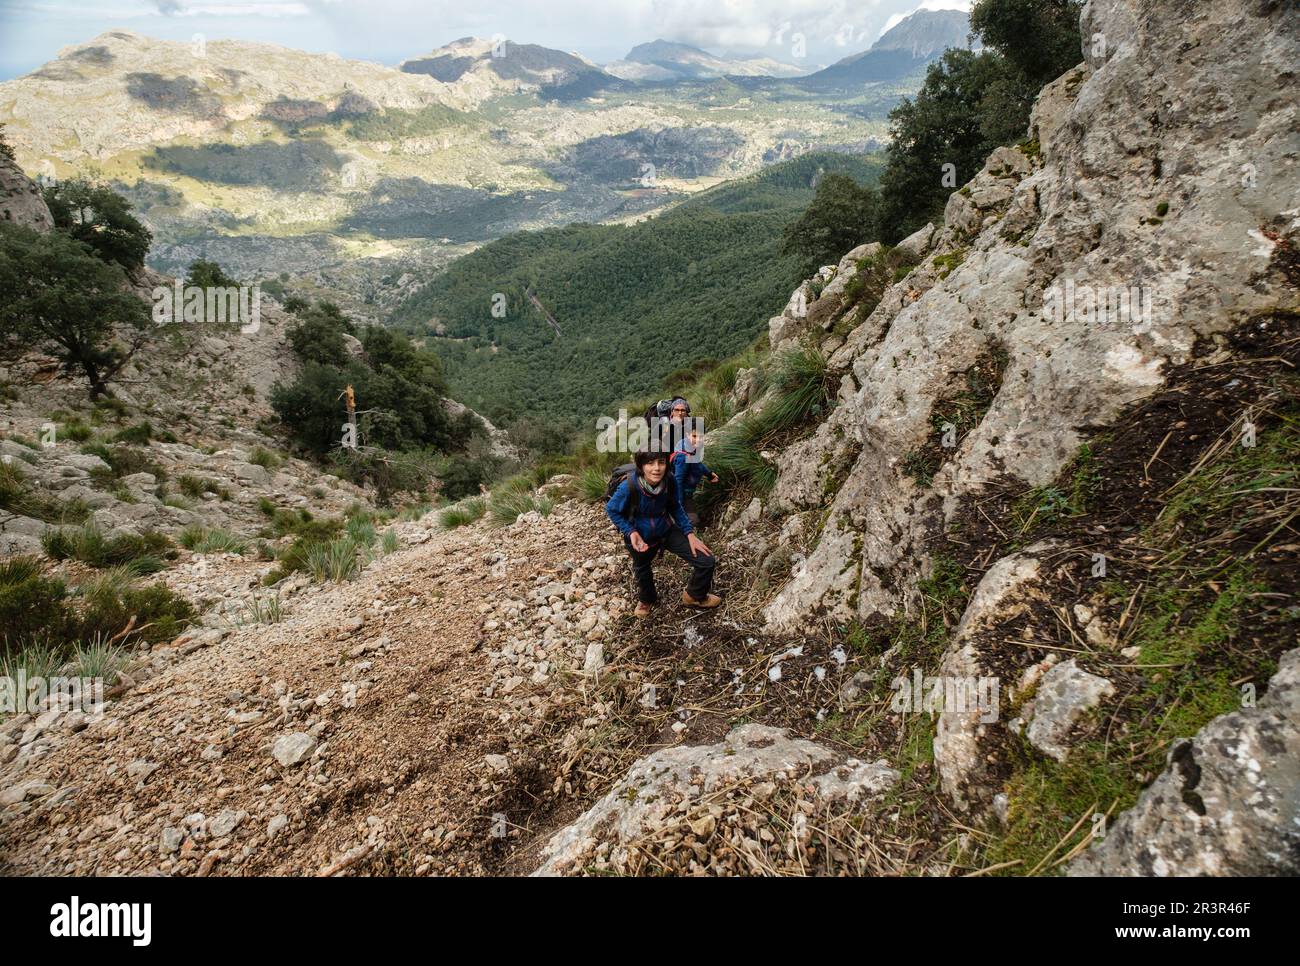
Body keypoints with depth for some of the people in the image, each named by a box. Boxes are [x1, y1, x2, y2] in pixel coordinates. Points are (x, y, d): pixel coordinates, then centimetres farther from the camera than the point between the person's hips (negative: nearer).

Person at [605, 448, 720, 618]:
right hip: (640, 538, -2)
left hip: (666, 530, 3)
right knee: (642, 572, 25)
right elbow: (612, 510, -15)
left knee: (707, 561, -2)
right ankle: (646, 599, 61)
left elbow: (676, 508, -3)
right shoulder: (628, 487, -33)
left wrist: (690, 533, -9)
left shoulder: (669, 482, -23)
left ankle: (694, 595, 28)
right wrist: (631, 532, -26)